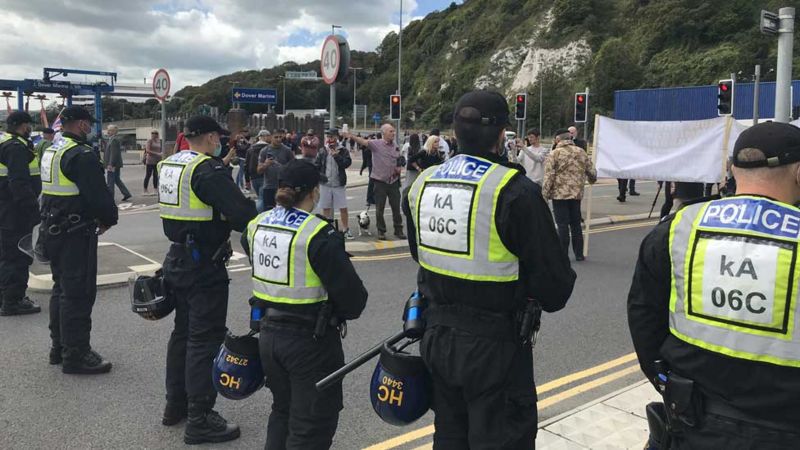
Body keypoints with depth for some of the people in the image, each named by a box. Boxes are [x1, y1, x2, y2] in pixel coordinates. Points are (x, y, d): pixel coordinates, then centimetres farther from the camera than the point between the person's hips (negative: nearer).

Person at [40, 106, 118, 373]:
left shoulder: (50, 152, 13)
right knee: (78, 293, -4)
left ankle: (59, 347, 29)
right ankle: (76, 355, 3)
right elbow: (99, 195, -22)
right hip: (77, 234, -10)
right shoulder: (82, 155, -19)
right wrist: (109, 219, -3)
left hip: (54, 229, 10)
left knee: (62, 288, 19)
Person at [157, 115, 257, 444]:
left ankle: (176, 404, 32)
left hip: (178, 258, 9)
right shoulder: (209, 170, -18)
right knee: (205, 339, -3)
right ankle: (200, 420, 3)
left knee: (183, 331, 20)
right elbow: (242, 214, -26)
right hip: (205, 265, -9)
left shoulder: (169, 166, 9)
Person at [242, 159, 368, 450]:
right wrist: (342, 312, 2)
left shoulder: (256, 225, 0)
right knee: (312, 425, 9)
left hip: (269, 334, 7)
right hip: (309, 339, -7)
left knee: (282, 410, 27)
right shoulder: (318, 234, -20)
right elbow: (352, 294, -19)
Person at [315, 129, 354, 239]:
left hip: (339, 184, -2)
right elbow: (316, 166, 3)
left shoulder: (343, 150, -2)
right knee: (326, 208, 11)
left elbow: (347, 163, -14)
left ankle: (346, 230, 10)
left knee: (343, 208, 0)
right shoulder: (322, 151, 2)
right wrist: (320, 175, -12)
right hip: (325, 184, 2)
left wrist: (336, 156, -22)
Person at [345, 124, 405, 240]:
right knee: (379, 208, 5)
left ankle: (398, 230, 21)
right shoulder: (376, 144, -8)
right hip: (380, 181, -4)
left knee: (396, 207, 9)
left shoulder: (395, 147, 7)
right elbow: (364, 142, -25)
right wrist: (352, 137, -42)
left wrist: (399, 168, -1)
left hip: (393, 181, 4)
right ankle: (381, 231, 18)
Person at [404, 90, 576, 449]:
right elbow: (553, 277, -14)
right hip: (494, 345, -6)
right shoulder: (515, 191, -20)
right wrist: (551, 294, 7)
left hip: (437, 338, 6)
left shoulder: (422, 183, 0)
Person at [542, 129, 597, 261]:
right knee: (576, 224, 13)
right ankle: (579, 254, 17)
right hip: (577, 193, 5)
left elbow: (549, 176, -13)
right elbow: (591, 171, 11)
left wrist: (545, 194, -7)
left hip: (560, 194, -4)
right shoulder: (581, 152, 7)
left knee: (562, 225, -1)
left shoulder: (555, 154, -8)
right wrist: (592, 179, 33)